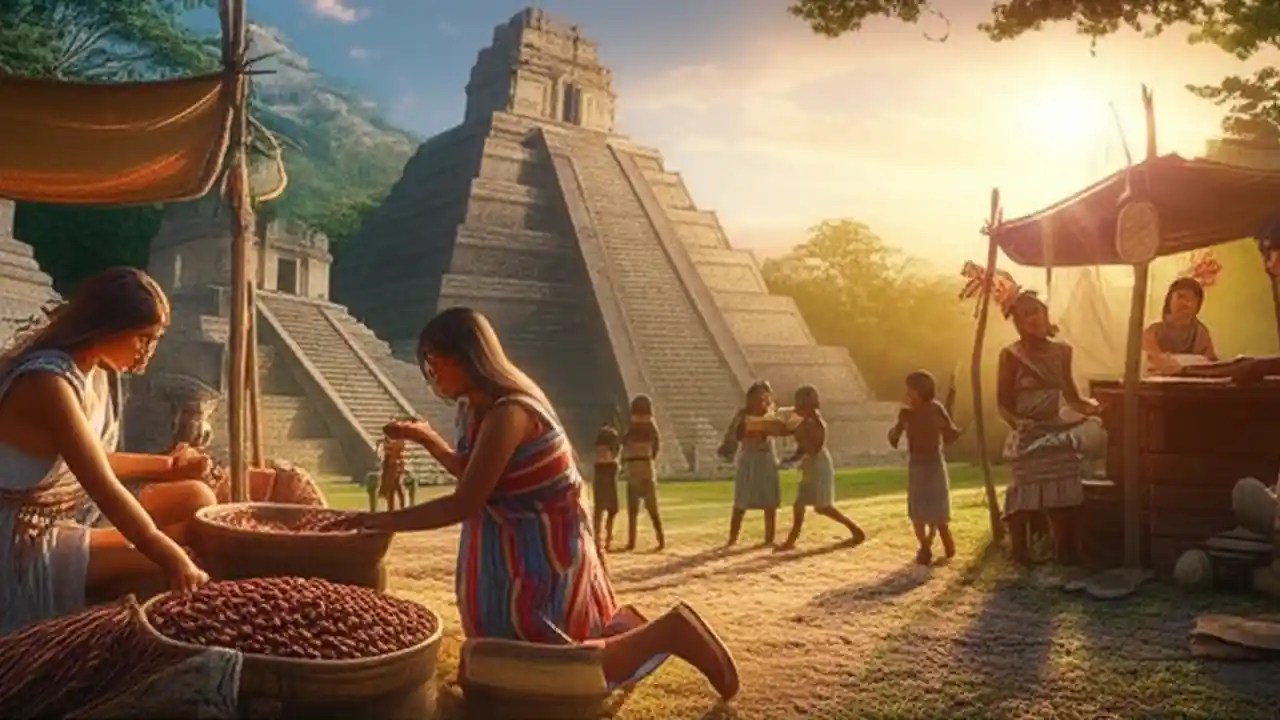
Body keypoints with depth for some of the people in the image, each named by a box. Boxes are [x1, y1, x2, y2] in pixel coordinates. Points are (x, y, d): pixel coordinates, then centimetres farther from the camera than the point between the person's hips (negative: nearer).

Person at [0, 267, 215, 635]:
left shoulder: (97, 372, 4)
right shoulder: (48, 381, -25)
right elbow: (104, 488, -30)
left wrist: (166, 466, 2)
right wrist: (170, 557, -32)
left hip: (76, 516, 9)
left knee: (196, 499, 2)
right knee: (177, 571, -21)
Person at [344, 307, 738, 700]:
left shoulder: (506, 413, -27)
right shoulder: (483, 406, 3)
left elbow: (463, 505, -27)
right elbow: (474, 475, 18)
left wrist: (384, 520, -19)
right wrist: (425, 437, 9)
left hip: (540, 552, -10)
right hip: (525, 544, 10)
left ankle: (667, 634, 2)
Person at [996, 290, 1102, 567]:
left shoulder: (1062, 351, 8)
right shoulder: (1011, 354, -6)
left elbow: (1071, 397, 16)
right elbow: (1003, 403, -6)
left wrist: (1090, 406, -3)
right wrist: (1017, 422, -23)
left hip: (1058, 435, 5)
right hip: (1026, 438, -5)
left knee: (1065, 501, 5)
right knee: (1024, 500, -5)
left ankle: (1068, 557, 15)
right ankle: (1021, 558, 5)